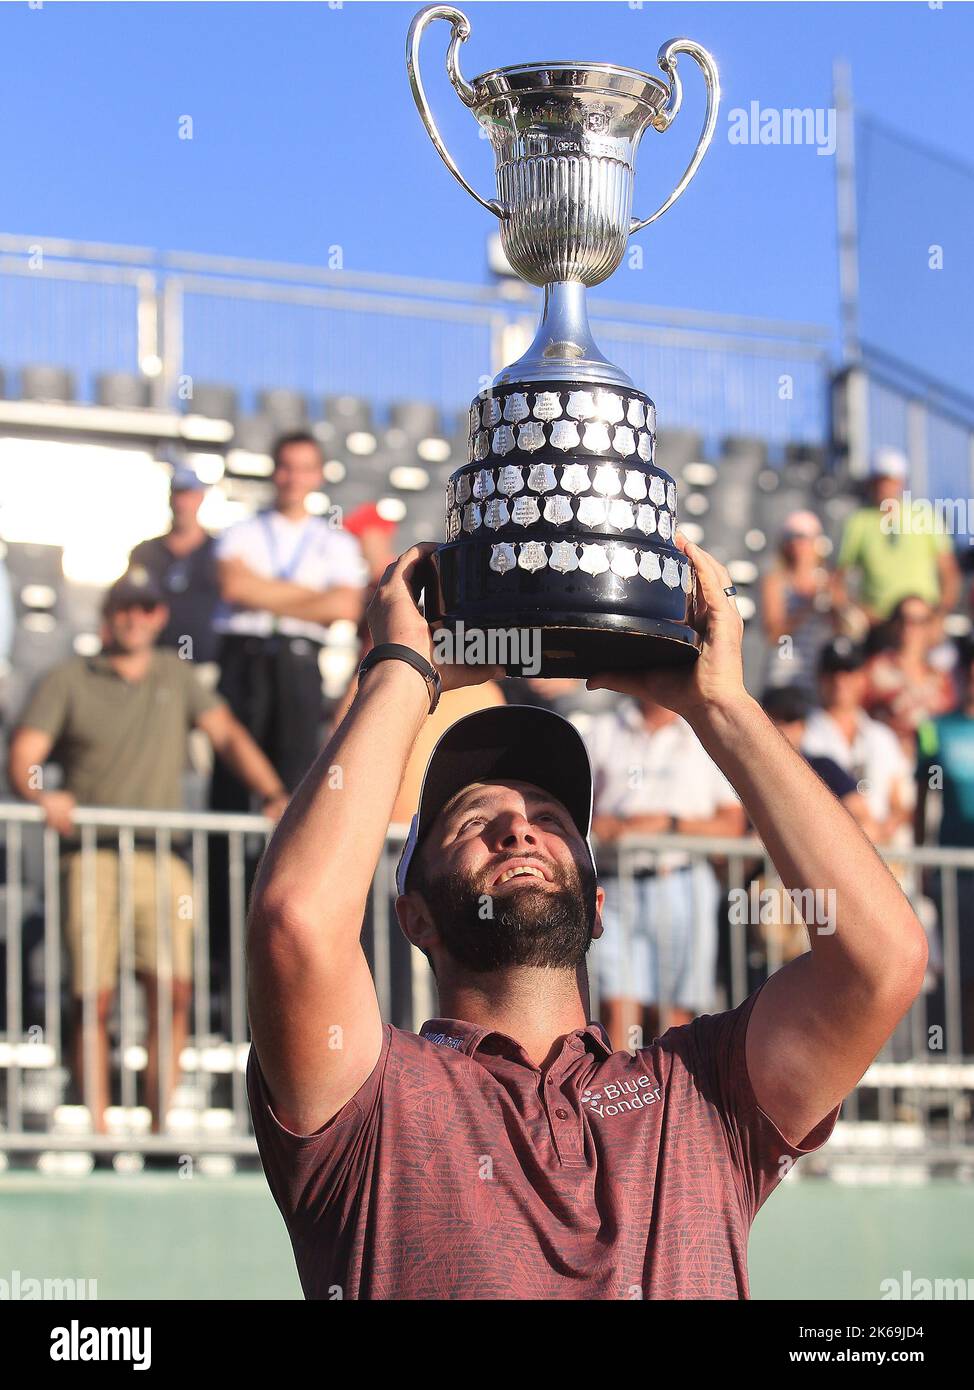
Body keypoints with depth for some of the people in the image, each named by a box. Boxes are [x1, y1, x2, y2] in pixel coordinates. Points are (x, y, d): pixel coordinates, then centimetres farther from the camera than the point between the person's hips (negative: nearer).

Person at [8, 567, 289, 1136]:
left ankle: (160, 1125, -6)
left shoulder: (177, 676, 20)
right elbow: (23, 756, 0)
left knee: (173, 990, -11)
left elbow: (227, 734, 14)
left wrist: (274, 794, -2)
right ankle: (97, 1127, -3)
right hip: (91, 857, -2)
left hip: (162, 858, 2)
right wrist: (41, 794, -22)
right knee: (94, 998, -8)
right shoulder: (68, 681, 10)